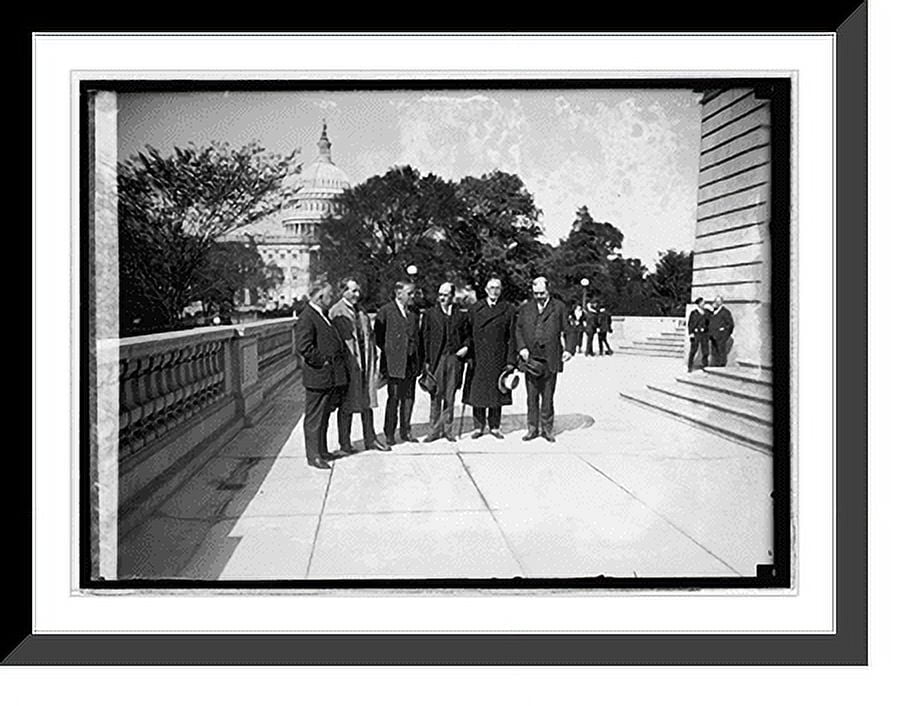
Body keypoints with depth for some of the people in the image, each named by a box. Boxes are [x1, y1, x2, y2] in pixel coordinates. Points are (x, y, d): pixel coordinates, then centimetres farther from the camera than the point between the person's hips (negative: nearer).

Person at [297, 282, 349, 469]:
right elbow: (304, 347, -22)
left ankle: (322, 451, 26)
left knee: (324, 416, 16)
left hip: (332, 376, 9)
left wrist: (339, 361, 14)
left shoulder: (324, 314, 14)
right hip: (318, 376, -9)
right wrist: (322, 361, -15)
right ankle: (313, 455, 7)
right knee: (314, 417, 0)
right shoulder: (307, 316, -15)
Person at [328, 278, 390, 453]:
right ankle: (344, 442, 13)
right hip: (348, 363, -7)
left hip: (365, 363, 7)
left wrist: (373, 359, 10)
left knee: (367, 402, 12)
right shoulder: (337, 313, -8)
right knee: (346, 405, 3)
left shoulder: (361, 312, 15)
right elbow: (337, 339, -13)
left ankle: (370, 439, 21)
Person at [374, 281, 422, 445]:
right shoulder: (385, 311, -4)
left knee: (408, 398, 8)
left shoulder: (413, 314, 13)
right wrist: (388, 352, -7)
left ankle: (405, 431, 19)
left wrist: (418, 361, 10)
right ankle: (389, 434, 7)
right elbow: (378, 337, -4)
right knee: (394, 398, -2)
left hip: (411, 363, 5)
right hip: (394, 363, -5)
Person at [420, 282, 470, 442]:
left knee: (450, 396, 6)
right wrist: (426, 361, -3)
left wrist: (466, 347, -2)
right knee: (436, 395, -2)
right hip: (437, 358, -1)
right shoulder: (430, 314, 7)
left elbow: (467, 335, 19)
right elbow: (425, 338, 4)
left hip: (454, 358, 1)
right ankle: (434, 430, 5)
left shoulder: (461, 316, 12)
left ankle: (448, 430, 14)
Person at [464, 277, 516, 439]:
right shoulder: (475, 309, 6)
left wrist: (511, 360, -4)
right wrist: (469, 356, -4)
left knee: (496, 393, 5)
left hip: (498, 359, 0)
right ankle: (478, 426, 13)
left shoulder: (508, 309, 4)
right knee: (477, 392, 3)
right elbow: (469, 334, 4)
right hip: (478, 358, 0)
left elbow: (511, 337, 2)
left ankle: (495, 426, 15)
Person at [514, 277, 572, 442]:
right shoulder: (525, 308, 12)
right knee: (531, 396, 6)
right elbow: (518, 329, 8)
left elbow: (568, 330, 5)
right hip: (531, 358, 2)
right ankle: (532, 428, 14)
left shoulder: (559, 307, 7)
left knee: (548, 396, 4)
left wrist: (568, 349, -8)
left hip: (550, 359, -2)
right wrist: (521, 348, -6)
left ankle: (547, 428, 13)